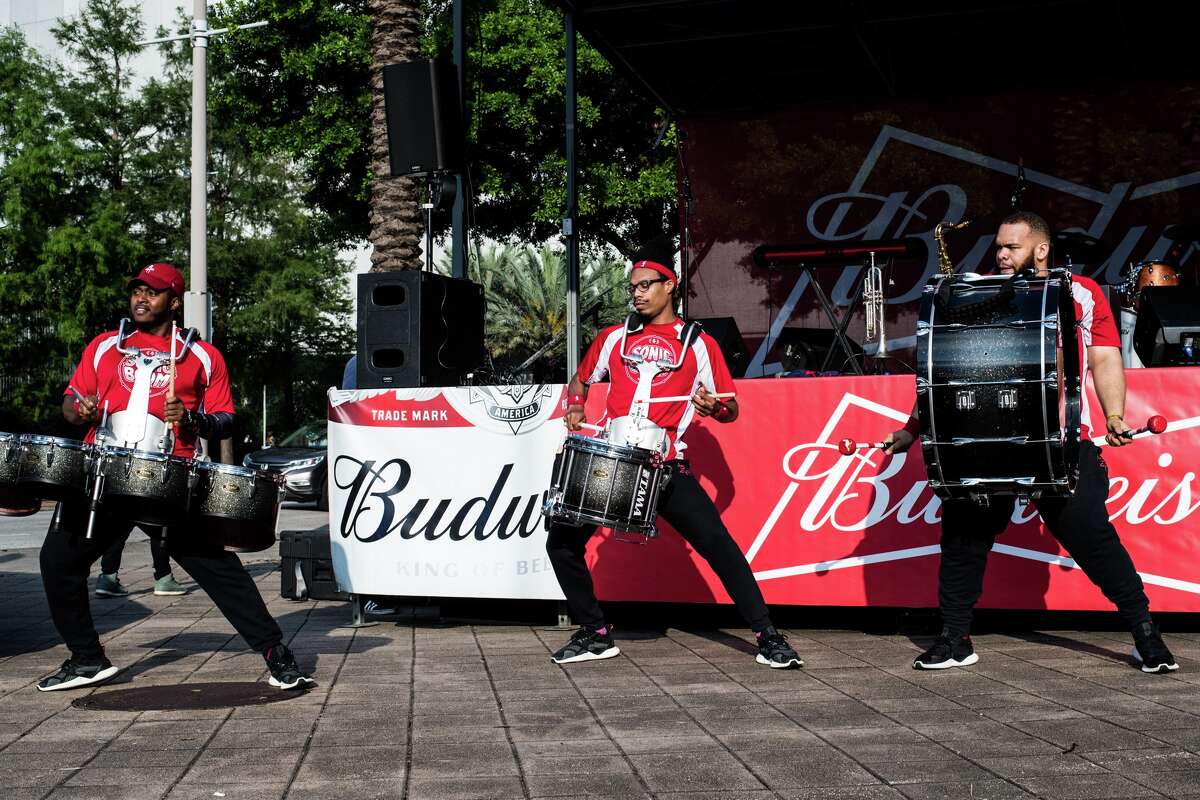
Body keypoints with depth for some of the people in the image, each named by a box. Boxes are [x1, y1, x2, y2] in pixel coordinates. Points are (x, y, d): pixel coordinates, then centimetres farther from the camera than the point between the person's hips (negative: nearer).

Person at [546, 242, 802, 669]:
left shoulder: (698, 343, 4)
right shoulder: (614, 337, 13)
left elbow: (731, 410, 6)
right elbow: (581, 380, 27)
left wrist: (713, 406, -17)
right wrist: (575, 410, 7)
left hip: (667, 467, -4)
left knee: (717, 542, -17)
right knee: (561, 541, -1)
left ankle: (768, 636, -9)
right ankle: (595, 634, 15)